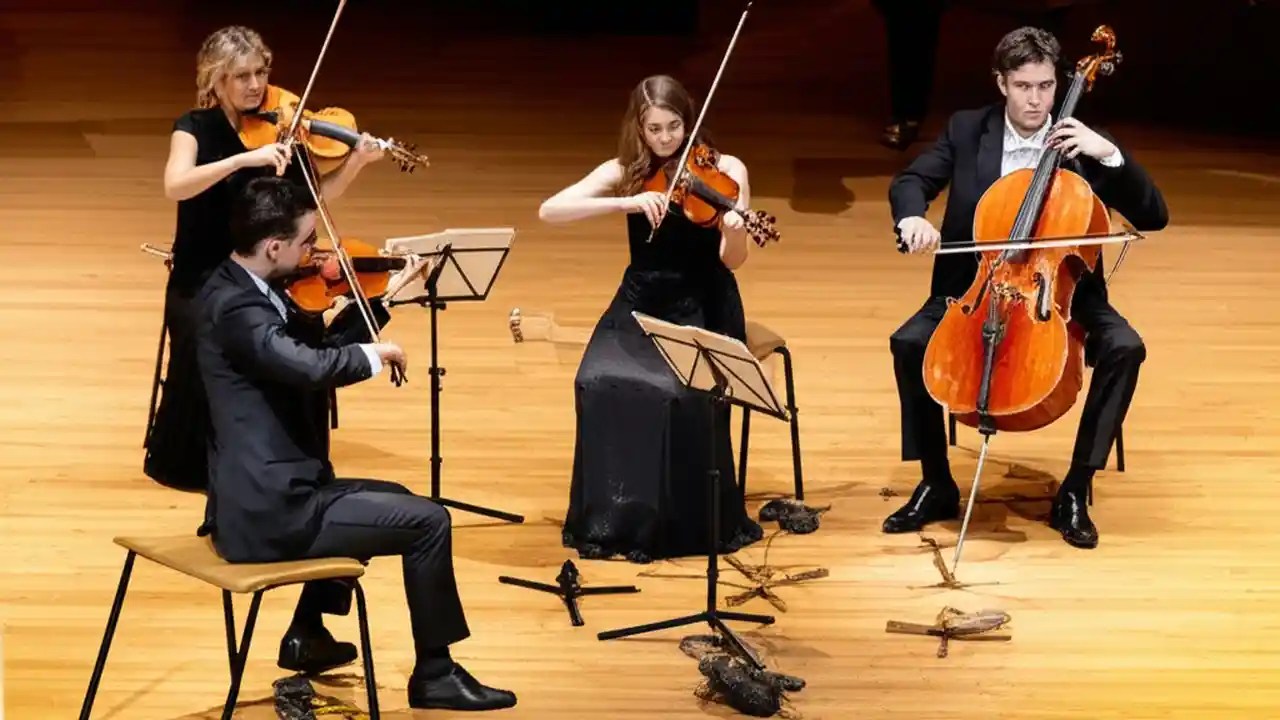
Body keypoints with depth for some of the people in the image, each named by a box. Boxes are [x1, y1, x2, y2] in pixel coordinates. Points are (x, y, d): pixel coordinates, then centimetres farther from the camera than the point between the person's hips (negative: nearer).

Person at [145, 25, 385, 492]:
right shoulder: (195, 129, -6)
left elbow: (319, 195, 0)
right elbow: (175, 186, -25)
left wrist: (356, 162, -18)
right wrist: (244, 158, -34)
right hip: (203, 280, -2)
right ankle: (194, 461, -10)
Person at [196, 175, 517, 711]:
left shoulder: (242, 290, 9)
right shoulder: (235, 306, -22)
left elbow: (314, 352, 18)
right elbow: (312, 367, -37)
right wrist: (374, 354, -17)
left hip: (262, 494, 11)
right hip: (270, 509, -11)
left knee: (392, 500, 33)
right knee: (427, 521, -5)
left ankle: (307, 635, 36)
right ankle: (435, 673, 7)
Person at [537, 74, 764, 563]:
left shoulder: (725, 170, -4)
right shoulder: (625, 173, 2)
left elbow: (732, 260, -11)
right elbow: (549, 211, -12)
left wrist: (735, 231, -35)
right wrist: (626, 203, -24)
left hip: (701, 308, -2)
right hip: (640, 304, 2)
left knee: (681, 393, -32)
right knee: (599, 382, -27)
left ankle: (690, 522, -15)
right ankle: (611, 518, -14)